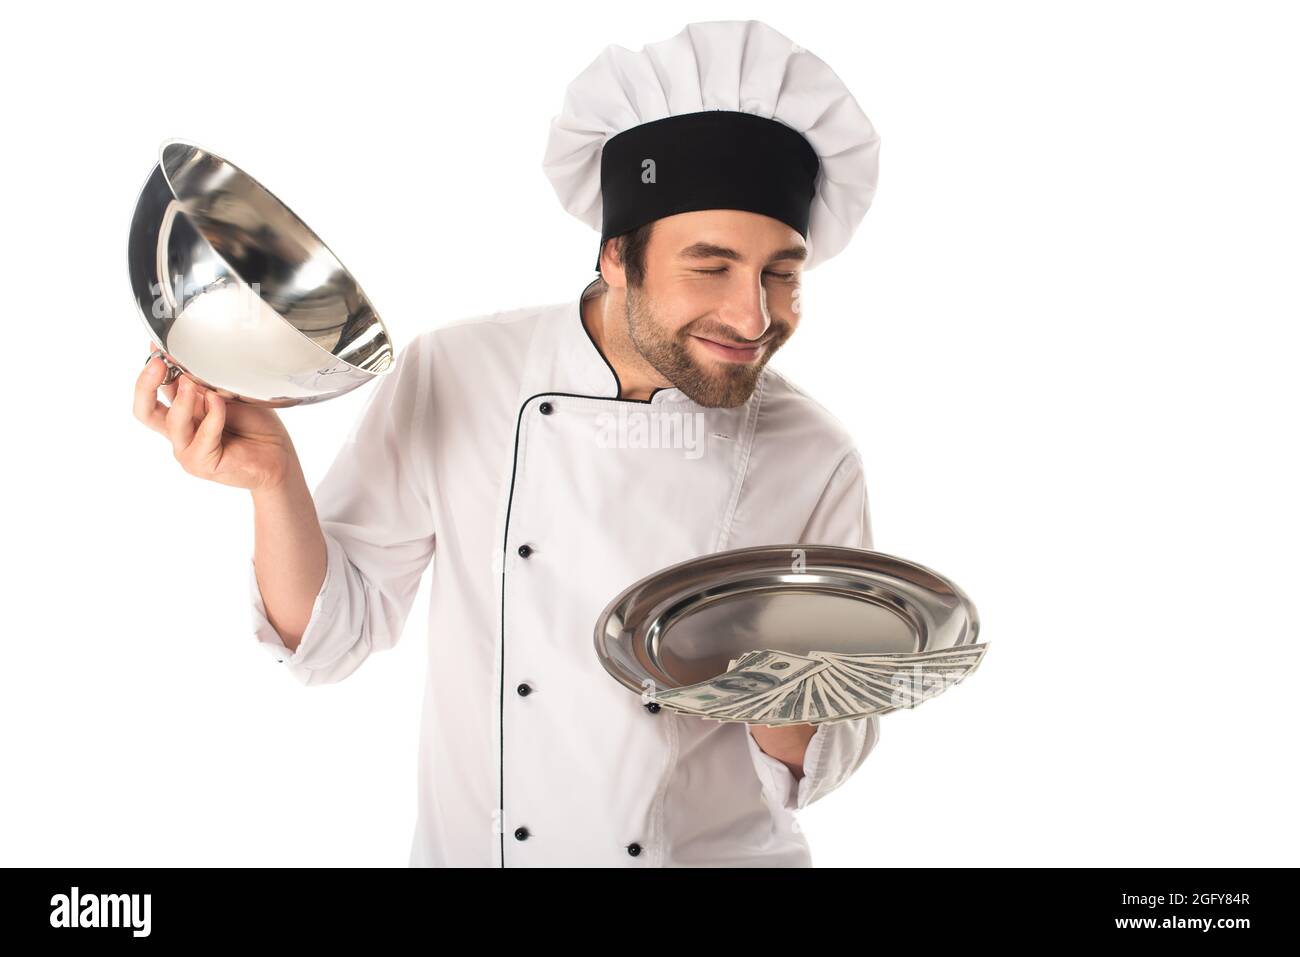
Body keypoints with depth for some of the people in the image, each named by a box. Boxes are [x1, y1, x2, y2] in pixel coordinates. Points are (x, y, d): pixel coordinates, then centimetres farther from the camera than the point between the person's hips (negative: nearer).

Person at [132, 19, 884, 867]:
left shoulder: (815, 462, -13)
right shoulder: (451, 380, -14)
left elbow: (822, 764, -6)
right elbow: (332, 635, -8)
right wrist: (274, 478, -24)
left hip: (724, 854, 1)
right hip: (471, 847, 0)